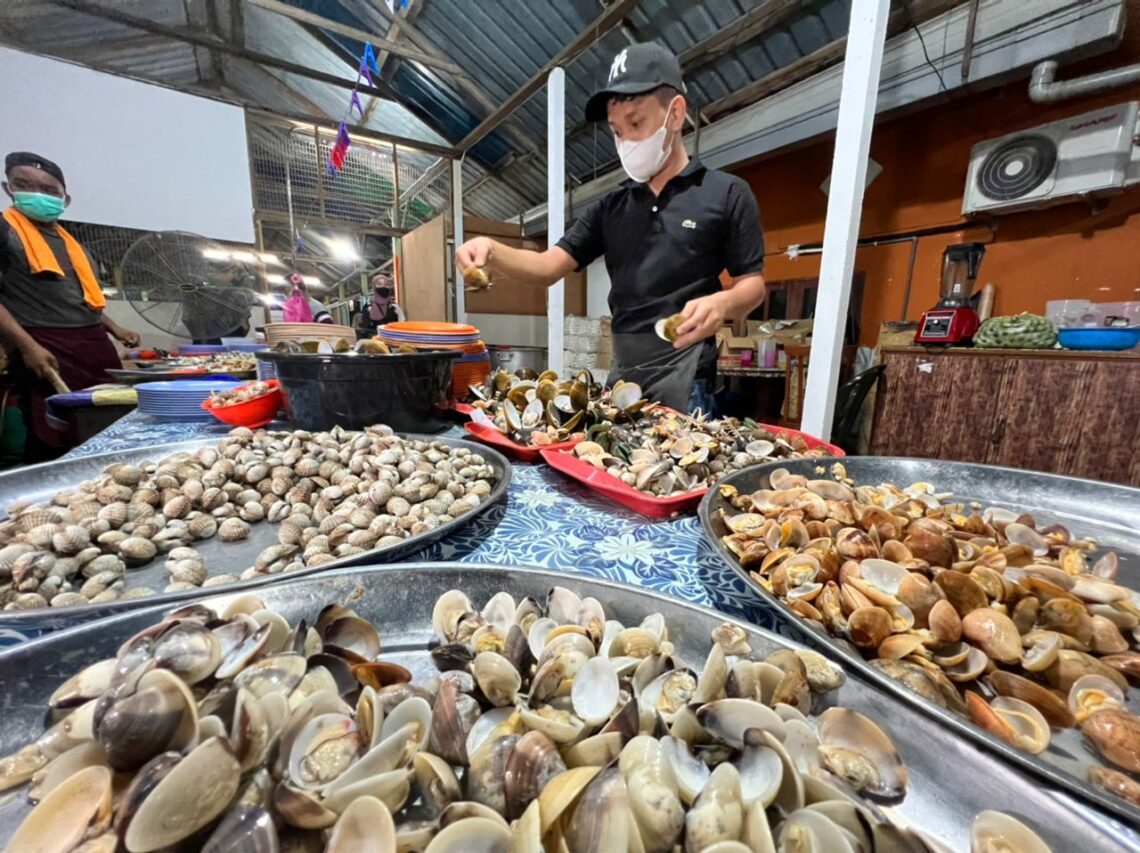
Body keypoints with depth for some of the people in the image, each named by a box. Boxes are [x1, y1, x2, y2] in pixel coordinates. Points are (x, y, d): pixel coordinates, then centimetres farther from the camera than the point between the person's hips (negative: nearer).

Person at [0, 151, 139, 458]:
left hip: (94, 344, 6)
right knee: (54, 445, -6)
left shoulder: (70, 242, 21)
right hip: (45, 348, -6)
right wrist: (27, 345, -17)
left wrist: (114, 329, 14)